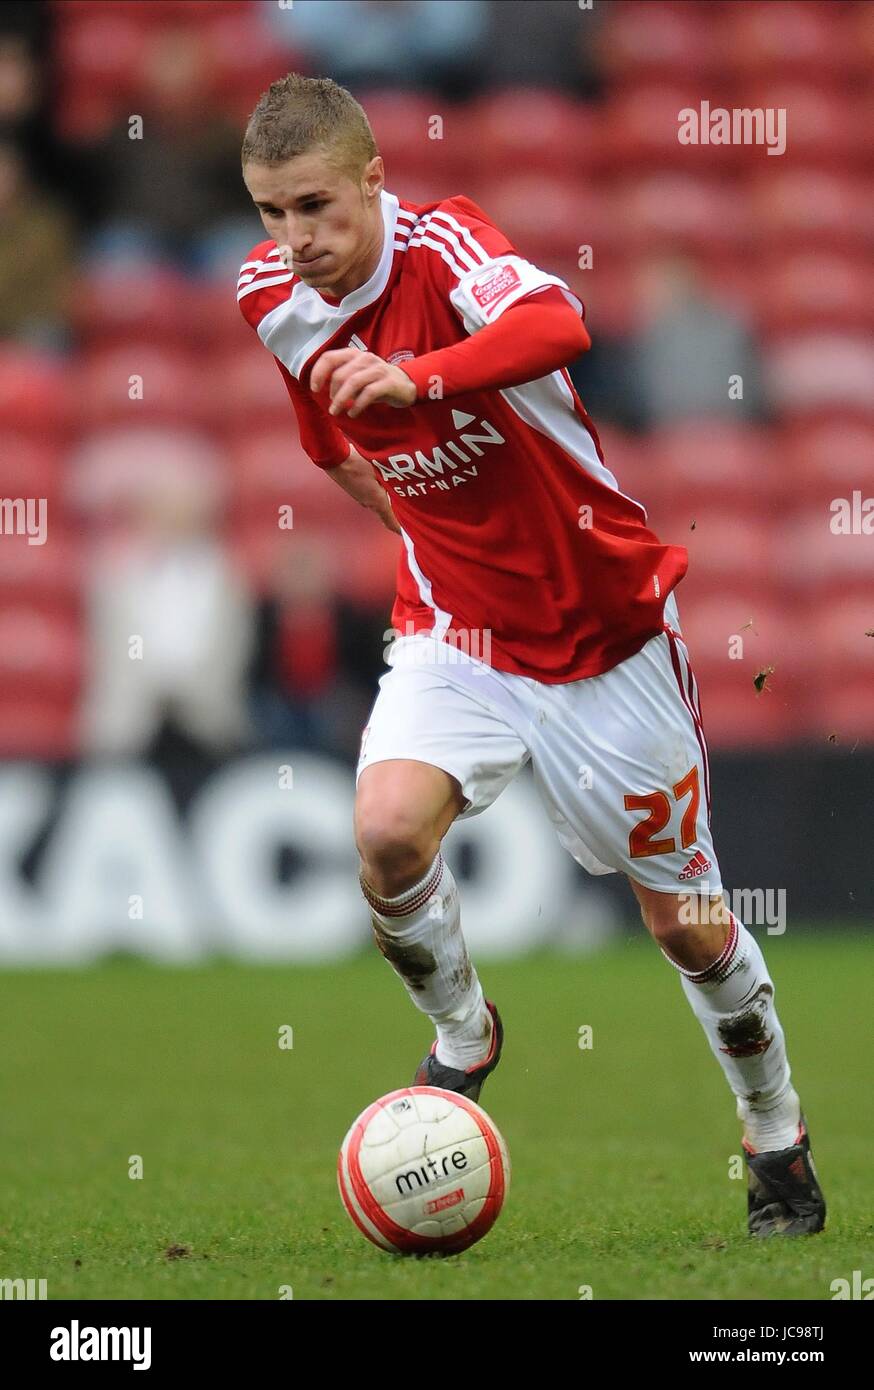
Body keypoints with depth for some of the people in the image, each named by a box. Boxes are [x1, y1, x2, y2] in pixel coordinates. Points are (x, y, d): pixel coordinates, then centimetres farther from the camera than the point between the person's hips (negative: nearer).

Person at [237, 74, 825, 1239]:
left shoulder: (441, 243, -24)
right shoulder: (273, 295, -5)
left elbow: (557, 327, -48)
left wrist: (417, 378, -62)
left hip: (609, 631, -4)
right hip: (458, 633, 4)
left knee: (685, 919, 5)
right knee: (387, 828, -24)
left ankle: (779, 1142, 28)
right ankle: (462, 1035, 4)